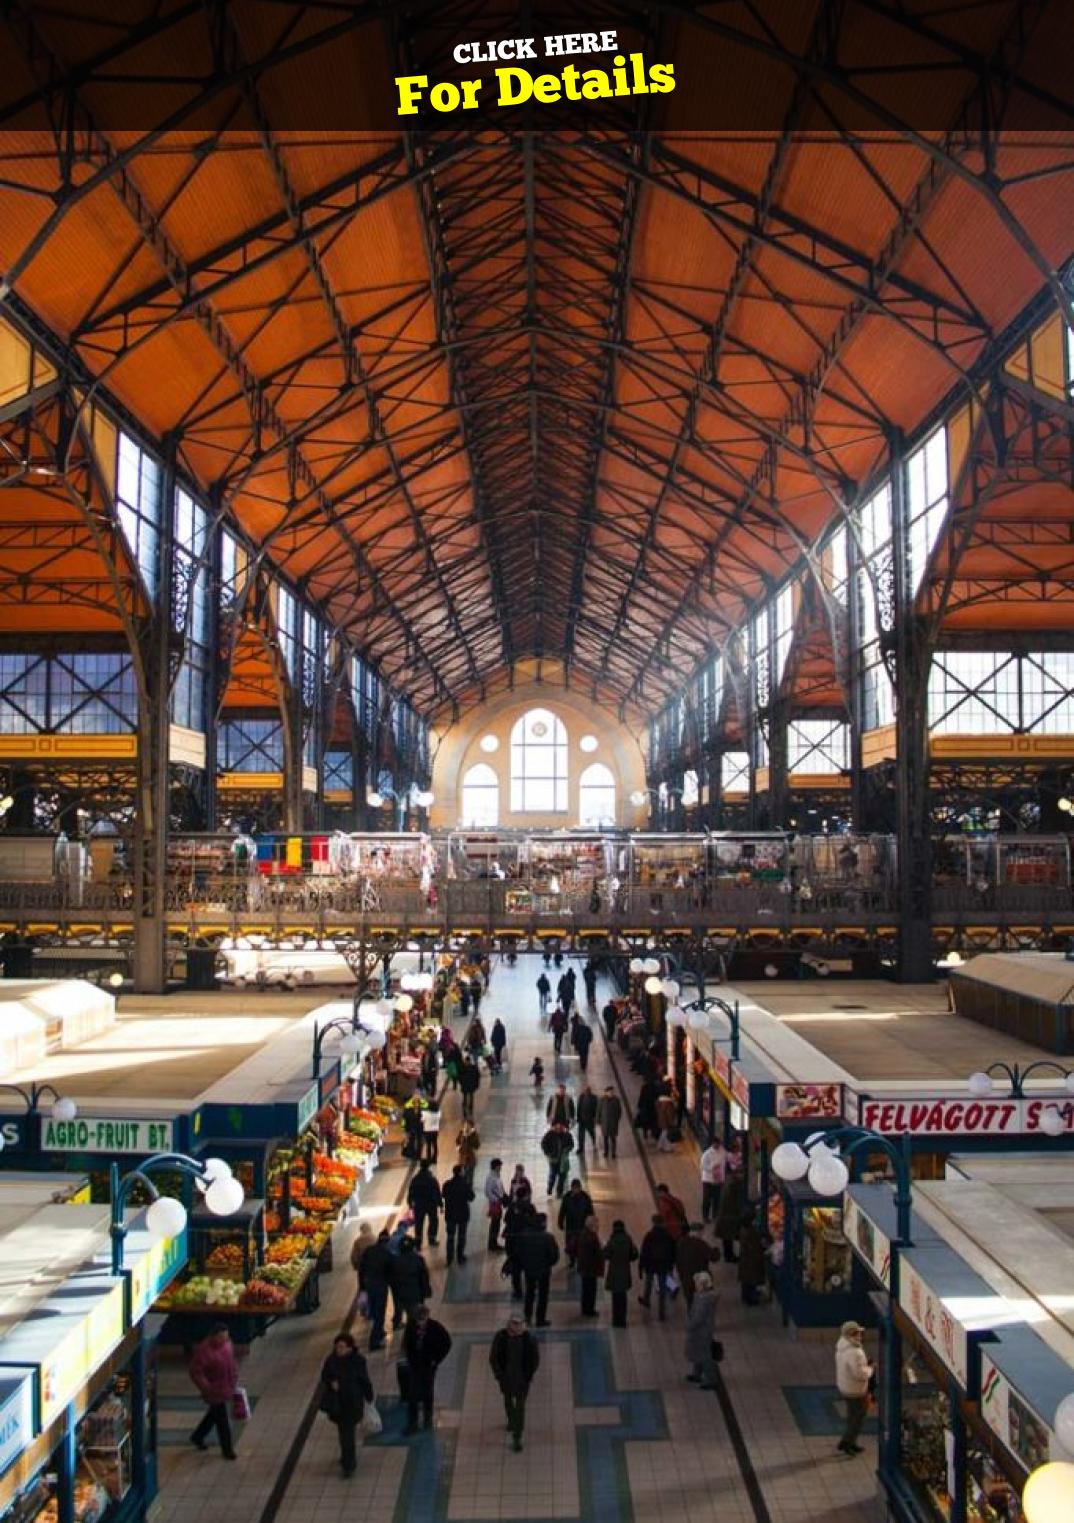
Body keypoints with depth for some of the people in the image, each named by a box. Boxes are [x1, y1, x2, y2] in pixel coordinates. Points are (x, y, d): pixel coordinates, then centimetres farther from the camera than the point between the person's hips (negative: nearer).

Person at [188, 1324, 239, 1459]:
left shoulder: (227, 1343, -4)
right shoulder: (203, 1350, -26)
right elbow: (195, 1372, -21)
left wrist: (234, 1379, 10)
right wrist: (207, 1389, -23)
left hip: (227, 1389, 7)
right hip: (214, 1392, -7)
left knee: (214, 1415, 25)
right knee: (222, 1420, 4)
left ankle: (197, 1437, 47)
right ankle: (227, 1449, 22)